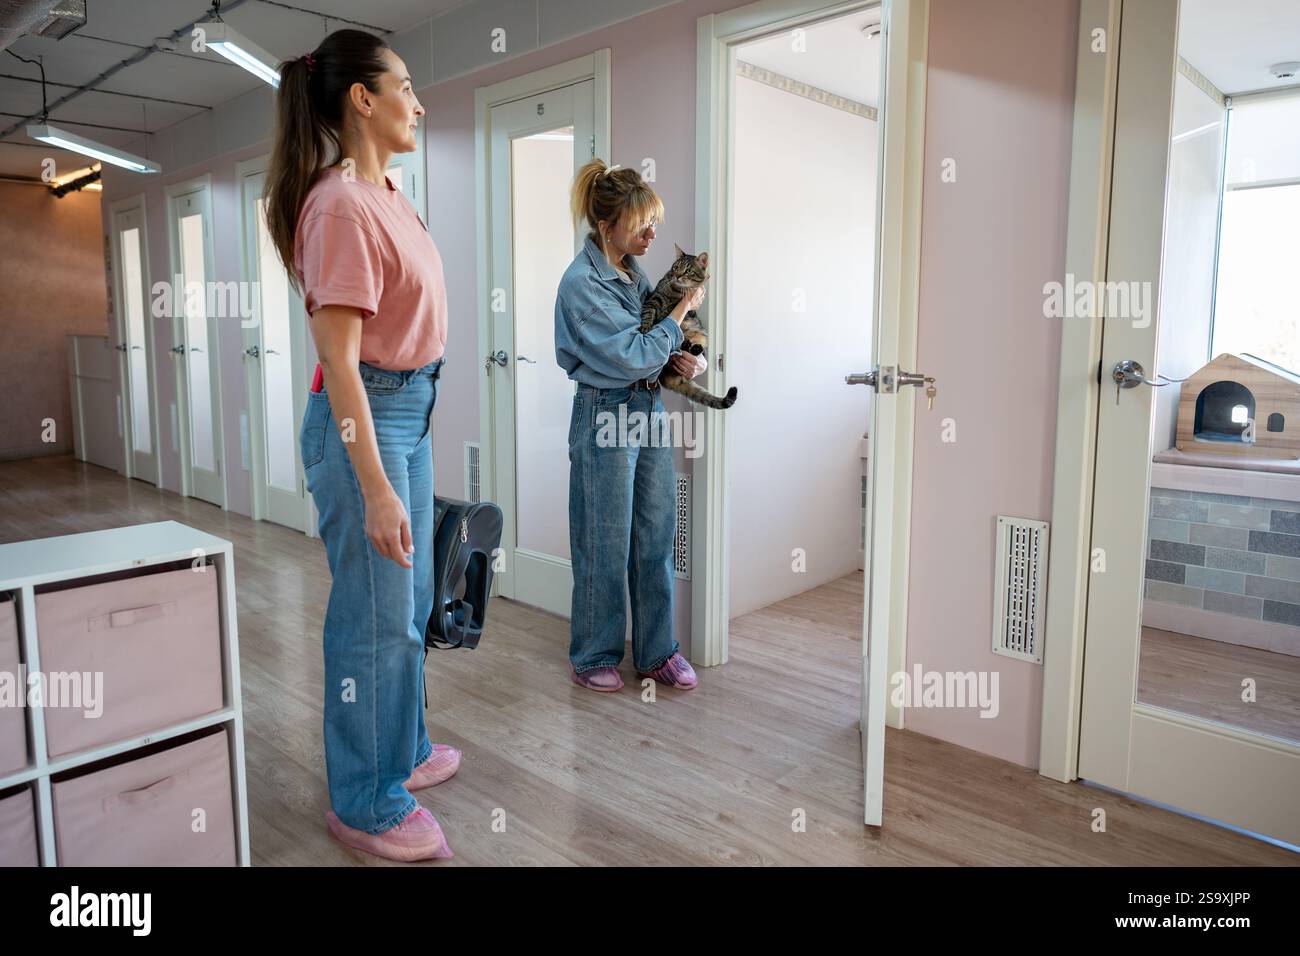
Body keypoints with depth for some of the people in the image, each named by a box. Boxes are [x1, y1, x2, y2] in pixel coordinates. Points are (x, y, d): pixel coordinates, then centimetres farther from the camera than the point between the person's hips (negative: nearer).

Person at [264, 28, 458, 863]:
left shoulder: (384, 193, 11)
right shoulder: (342, 205, -17)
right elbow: (339, 361, -21)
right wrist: (375, 489, -23)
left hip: (411, 411, 10)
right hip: (367, 418, -10)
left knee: (411, 601, 20)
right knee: (378, 619, 2)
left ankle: (403, 750, 39)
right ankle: (367, 803, 21)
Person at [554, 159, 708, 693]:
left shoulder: (631, 269, 9)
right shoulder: (582, 283, -16)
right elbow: (633, 356, -19)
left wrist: (682, 358, -4)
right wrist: (682, 312, -9)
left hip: (649, 409, 8)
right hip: (606, 416, -8)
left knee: (656, 537, 11)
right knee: (606, 546, 4)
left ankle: (655, 650, 25)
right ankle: (593, 657, 22)